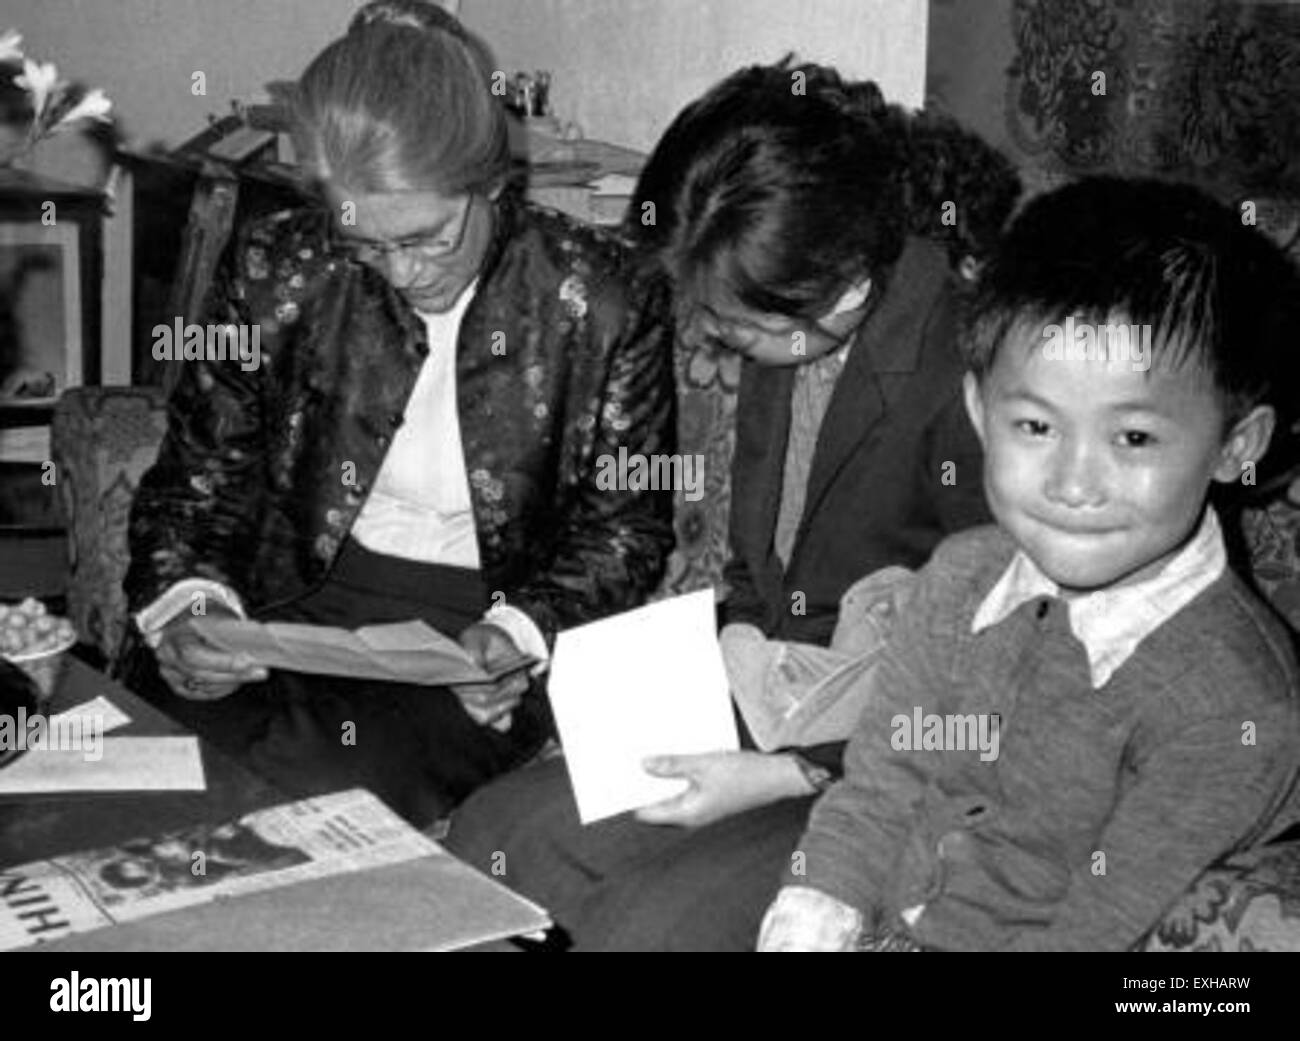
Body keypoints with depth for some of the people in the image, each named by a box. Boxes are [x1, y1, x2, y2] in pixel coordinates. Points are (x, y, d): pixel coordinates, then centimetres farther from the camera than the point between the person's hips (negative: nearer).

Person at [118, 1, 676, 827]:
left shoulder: (603, 303, -7)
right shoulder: (277, 270, -1)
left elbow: (627, 525, 0)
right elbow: (199, 475, 7)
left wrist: (524, 631, -19)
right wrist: (187, 602, -13)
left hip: (486, 636, -3)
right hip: (294, 608, 3)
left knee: (339, 786, -29)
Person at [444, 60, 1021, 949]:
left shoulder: (967, 381, -25)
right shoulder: (782, 347, 1)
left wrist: (788, 776, -20)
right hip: (771, 727, 8)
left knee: (641, 923, -24)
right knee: (489, 838, -2)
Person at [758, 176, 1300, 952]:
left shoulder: (1235, 713, -21)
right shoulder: (964, 577, -3)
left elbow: (1103, 928, -18)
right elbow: (879, 788, 4)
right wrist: (809, 926, -10)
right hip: (878, 922, 5)